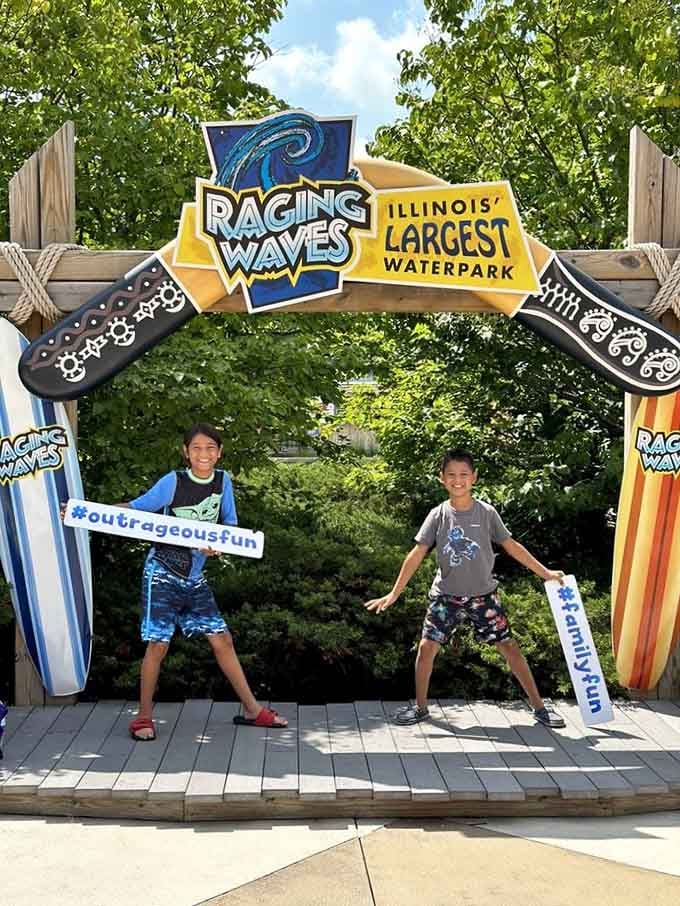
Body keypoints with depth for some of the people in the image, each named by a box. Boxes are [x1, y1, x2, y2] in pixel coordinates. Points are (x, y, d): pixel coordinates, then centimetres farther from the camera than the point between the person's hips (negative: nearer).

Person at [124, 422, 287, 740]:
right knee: (158, 644, -4)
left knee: (222, 639, 6)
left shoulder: (223, 481, 0)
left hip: (195, 577, 5)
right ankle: (144, 716, 14)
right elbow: (136, 507, -6)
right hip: (162, 573, -4)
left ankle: (252, 709, 16)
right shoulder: (173, 482, -13)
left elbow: (230, 524, 3)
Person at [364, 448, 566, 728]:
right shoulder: (438, 515, -4)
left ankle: (539, 706, 15)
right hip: (446, 596, 0)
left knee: (509, 647, 1)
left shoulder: (486, 513, -4)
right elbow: (416, 554, -3)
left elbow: (512, 546, 4)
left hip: (483, 595, 0)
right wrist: (394, 594, -6)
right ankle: (420, 707, 15)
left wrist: (545, 573, 4)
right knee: (427, 647, -6)